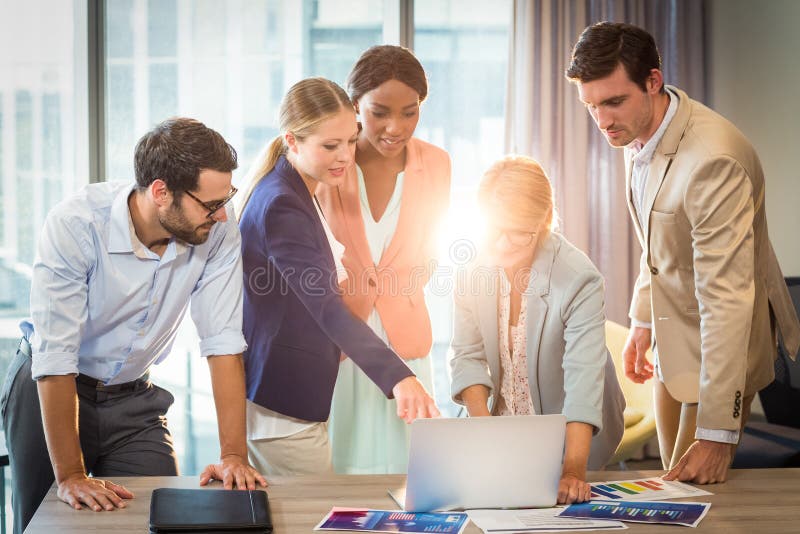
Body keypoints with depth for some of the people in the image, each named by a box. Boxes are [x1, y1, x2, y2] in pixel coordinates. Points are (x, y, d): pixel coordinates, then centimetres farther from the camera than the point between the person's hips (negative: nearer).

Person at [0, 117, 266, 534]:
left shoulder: (218, 236, -18)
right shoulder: (76, 225, -29)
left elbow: (223, 344, -16)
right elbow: (54, 358, -29)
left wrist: (233, 455, -23)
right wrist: (70, 476, -31)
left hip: (132, 398, 3)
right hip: (48, 391, -3)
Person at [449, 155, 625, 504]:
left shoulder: (578, 279, -21)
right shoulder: (474, 272, -6)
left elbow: (584, 375, -31)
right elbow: (468, 356, -4)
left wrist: (574, 468, -42)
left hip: (567, 436, -3)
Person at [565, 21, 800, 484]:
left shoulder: (712, 160, -32)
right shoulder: (639, 132, -3)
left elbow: (726, 297, -34)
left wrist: (717, 432, -35)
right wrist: (643, 320, 17)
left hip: (722, 343, -9)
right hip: (675, 341, 9)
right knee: (675, 482, 16)